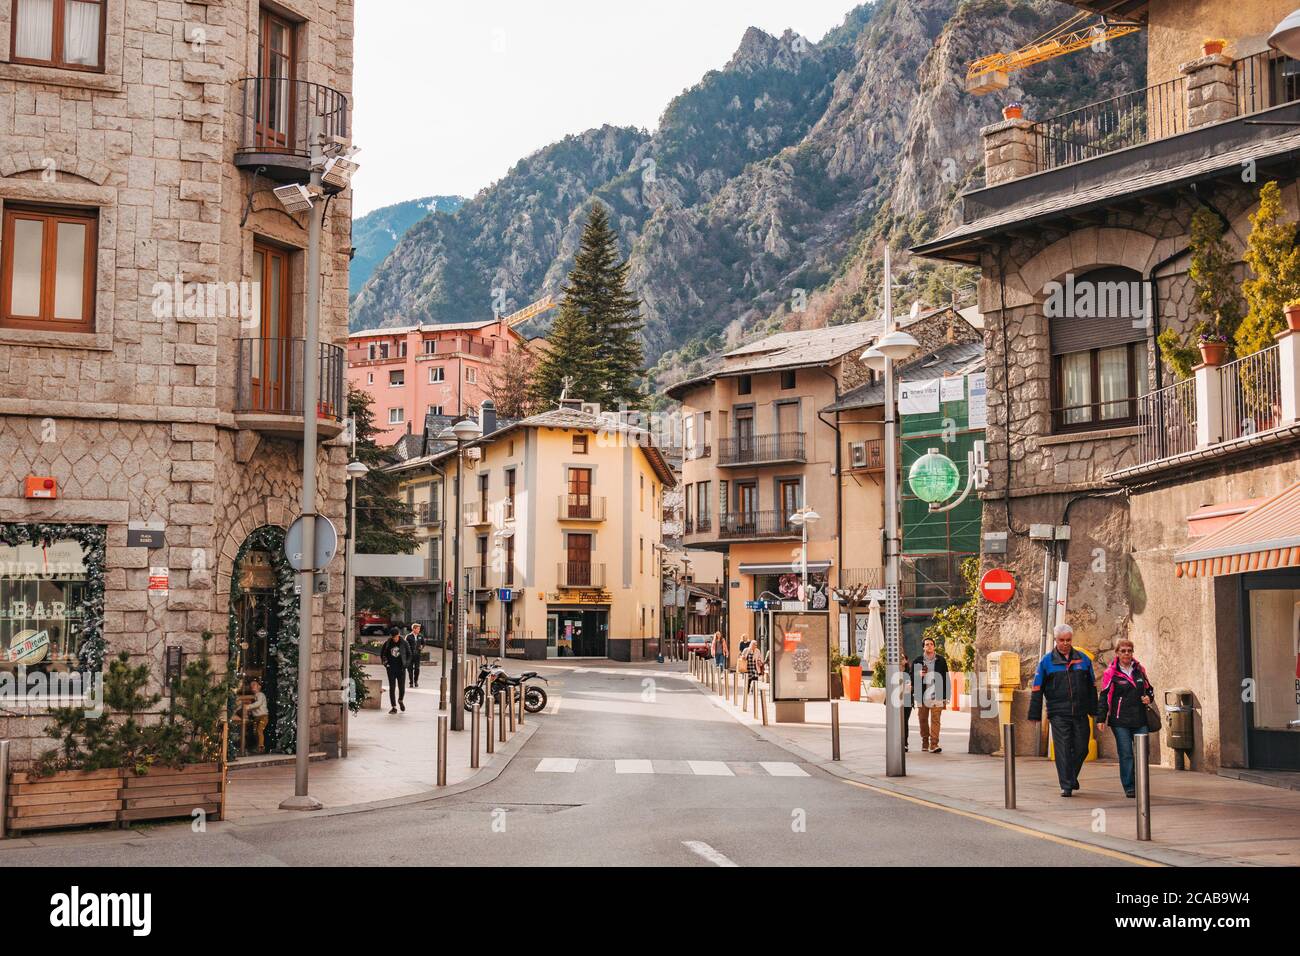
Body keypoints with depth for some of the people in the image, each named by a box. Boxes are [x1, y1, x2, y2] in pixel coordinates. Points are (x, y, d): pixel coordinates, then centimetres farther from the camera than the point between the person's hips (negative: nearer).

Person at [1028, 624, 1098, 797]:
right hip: (1058, 714, -2)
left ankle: (1072, 777, 30)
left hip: (1080, 713, 3)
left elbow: (1091, 687, 16)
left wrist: (1094, 711, 12)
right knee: (1063, 750, -7)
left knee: (1081, 748, 7)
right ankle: (1066, 786, -3)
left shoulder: (1083, 659, 10)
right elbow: (1037, 690, 4)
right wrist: (1035, 715, 0)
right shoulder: (1047, 662, 3)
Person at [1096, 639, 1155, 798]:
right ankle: (1129, 787, 5)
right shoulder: (1111, 673, -1)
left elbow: (1149, 688, 25)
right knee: (1126, 754, -2)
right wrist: (1101, 719, -6)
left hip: (1140, 720, 4)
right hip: (1120, 721, -4)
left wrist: (1149, 697, 1)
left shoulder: (1140, 670, 11)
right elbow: (1104, 697, -1)